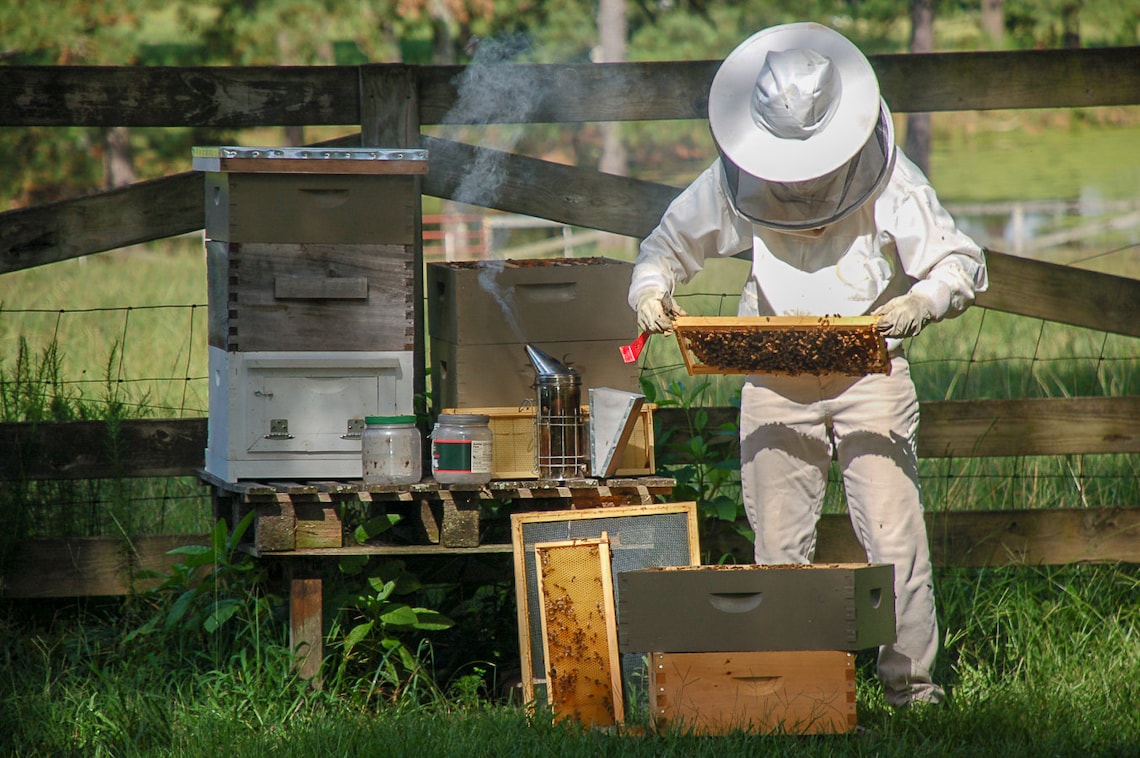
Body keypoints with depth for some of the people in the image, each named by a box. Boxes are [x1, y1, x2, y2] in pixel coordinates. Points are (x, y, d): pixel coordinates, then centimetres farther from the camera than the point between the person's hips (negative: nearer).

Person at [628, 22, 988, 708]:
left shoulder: (889, 182, -13)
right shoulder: (734, 182, -5)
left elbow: (963, 263, -11)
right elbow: (674, 242, 10)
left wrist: (923, 301, -33)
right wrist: (651, 289, -13)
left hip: (870, 376, -3)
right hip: (775, 385, 3)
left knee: (894, 539, -8)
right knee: (777, 548, 5)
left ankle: (912, 684, 1)